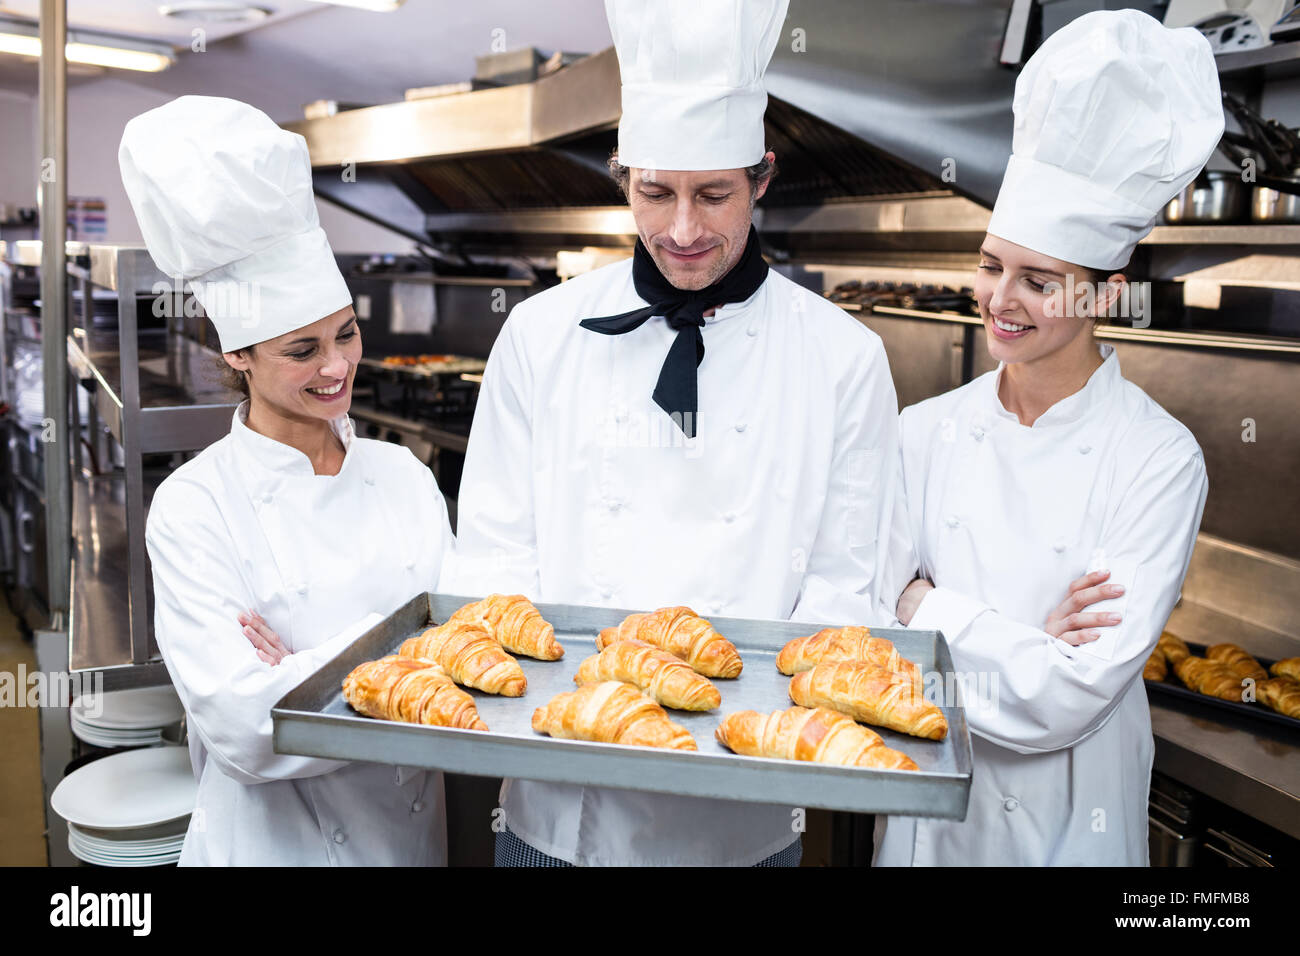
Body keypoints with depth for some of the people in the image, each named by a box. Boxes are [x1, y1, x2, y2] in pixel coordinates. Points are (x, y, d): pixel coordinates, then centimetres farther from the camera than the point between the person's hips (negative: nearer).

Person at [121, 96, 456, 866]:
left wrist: (312, 674, -18)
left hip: (413, 825, 4)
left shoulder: (404, 475, -2)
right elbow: (242, 731, -22)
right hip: (276, 836, -4)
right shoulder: (193, 505, -15)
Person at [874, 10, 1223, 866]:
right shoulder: (928, 430, -6)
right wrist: (1019, 640, -18)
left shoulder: (1158, 459, -16)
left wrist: (927, 612, -15)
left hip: (1066, 819, -2)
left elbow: (1070, 698, -21)